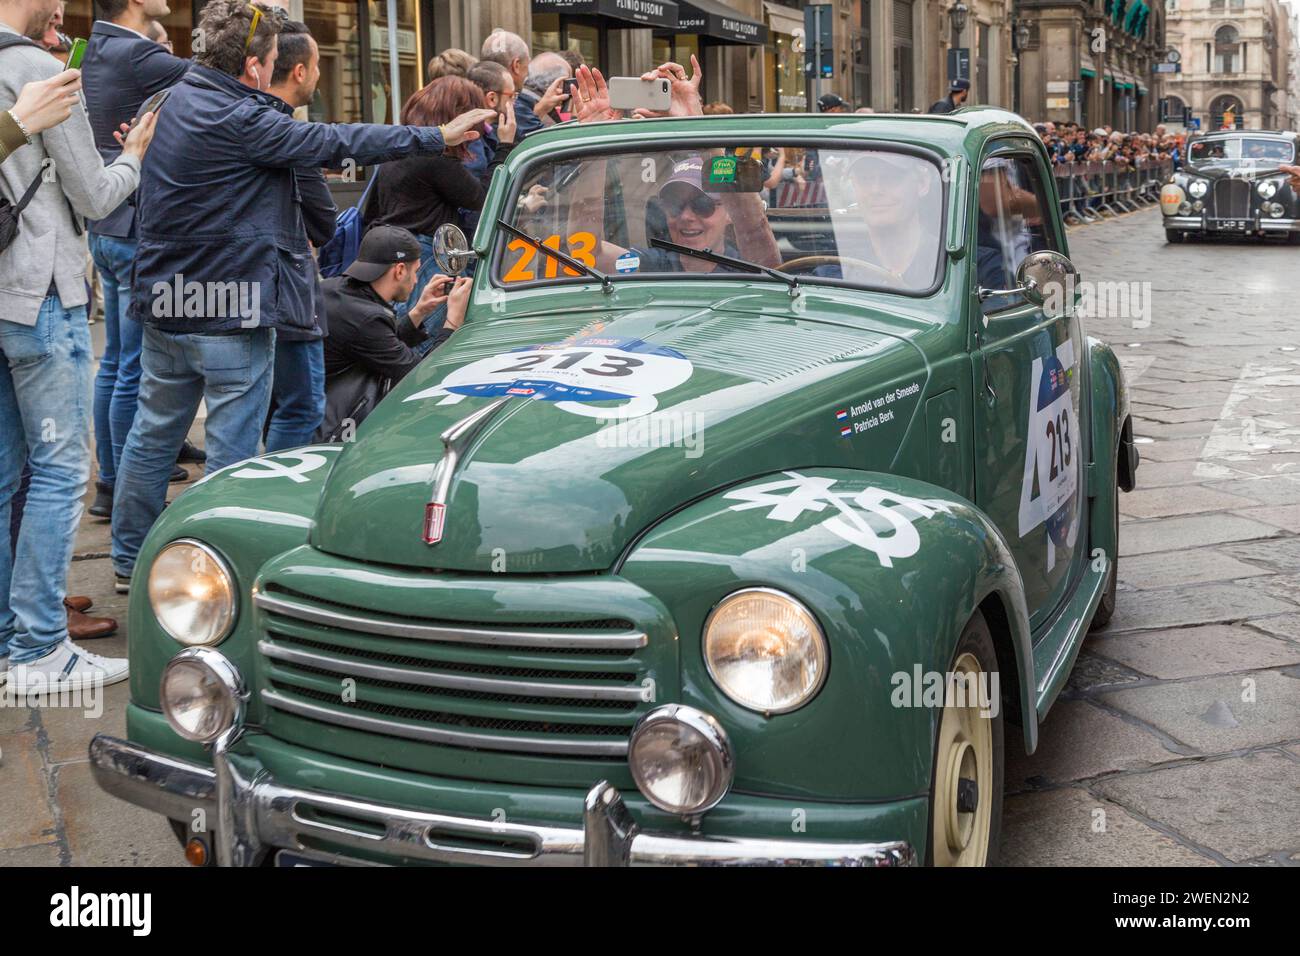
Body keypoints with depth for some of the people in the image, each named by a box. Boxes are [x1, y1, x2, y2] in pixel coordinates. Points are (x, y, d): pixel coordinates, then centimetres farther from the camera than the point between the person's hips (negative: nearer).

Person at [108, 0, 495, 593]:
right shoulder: (240, 122, -19)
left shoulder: (175, 100, 7)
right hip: (232, 313, -9)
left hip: (164, 300, 9)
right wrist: (438, 136, -12)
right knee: (231, 448, 1)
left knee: (153, 432, 17)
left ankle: (131, 560, 28)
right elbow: (337, 143, -18)